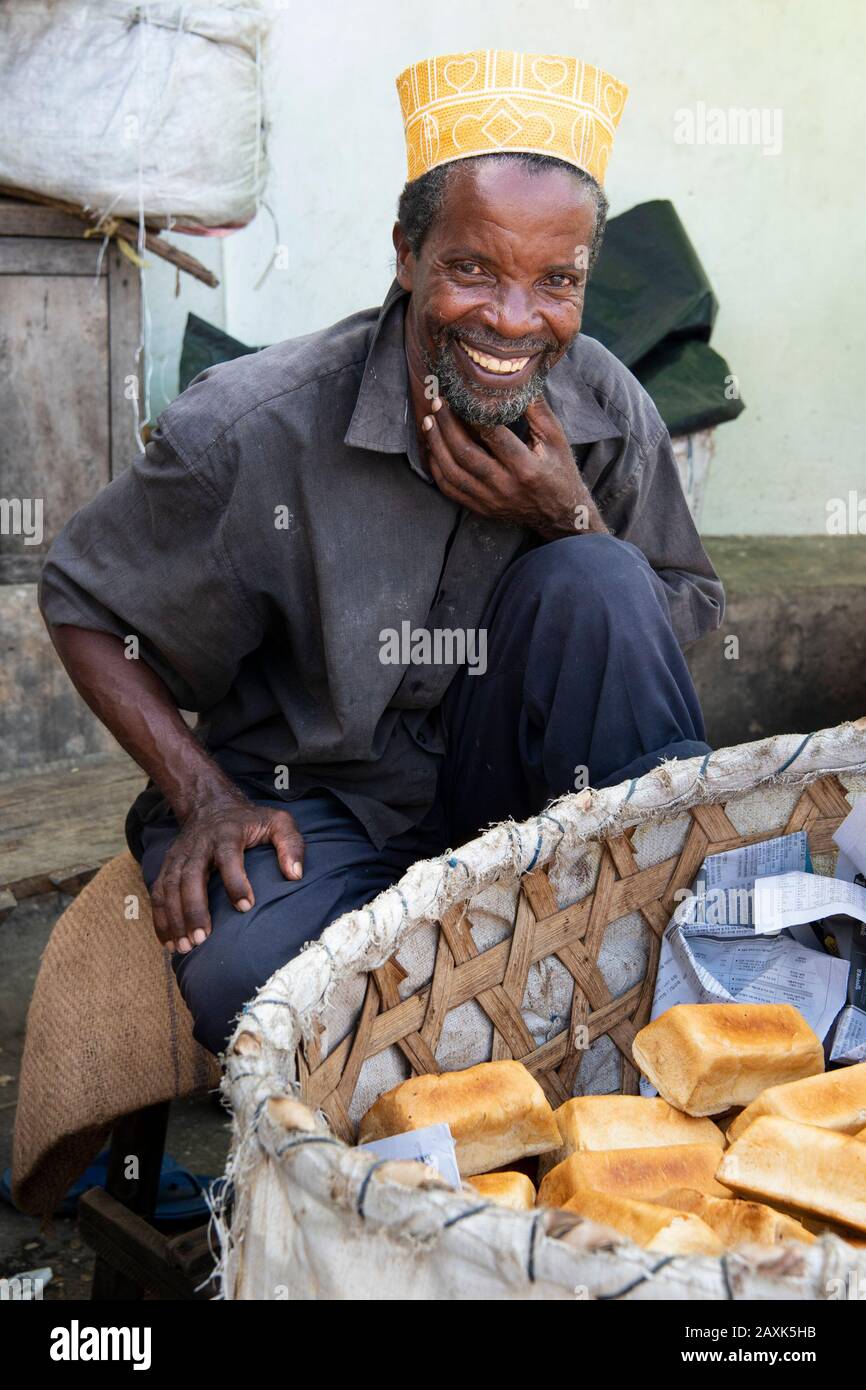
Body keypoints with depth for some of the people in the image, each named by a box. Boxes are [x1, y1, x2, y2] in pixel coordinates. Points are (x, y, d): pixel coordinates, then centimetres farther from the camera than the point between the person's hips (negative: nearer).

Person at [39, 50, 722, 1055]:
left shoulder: (606, 410, -8)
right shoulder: (254, 427, -17)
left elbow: (685, 625, 2)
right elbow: (85, 606, -4)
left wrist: (574, 521, -19)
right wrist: (206, 801, -14)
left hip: (507, 786, 3)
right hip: (312, 800, -2)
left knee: (598, 582, -25)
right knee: (245, 983, -34)